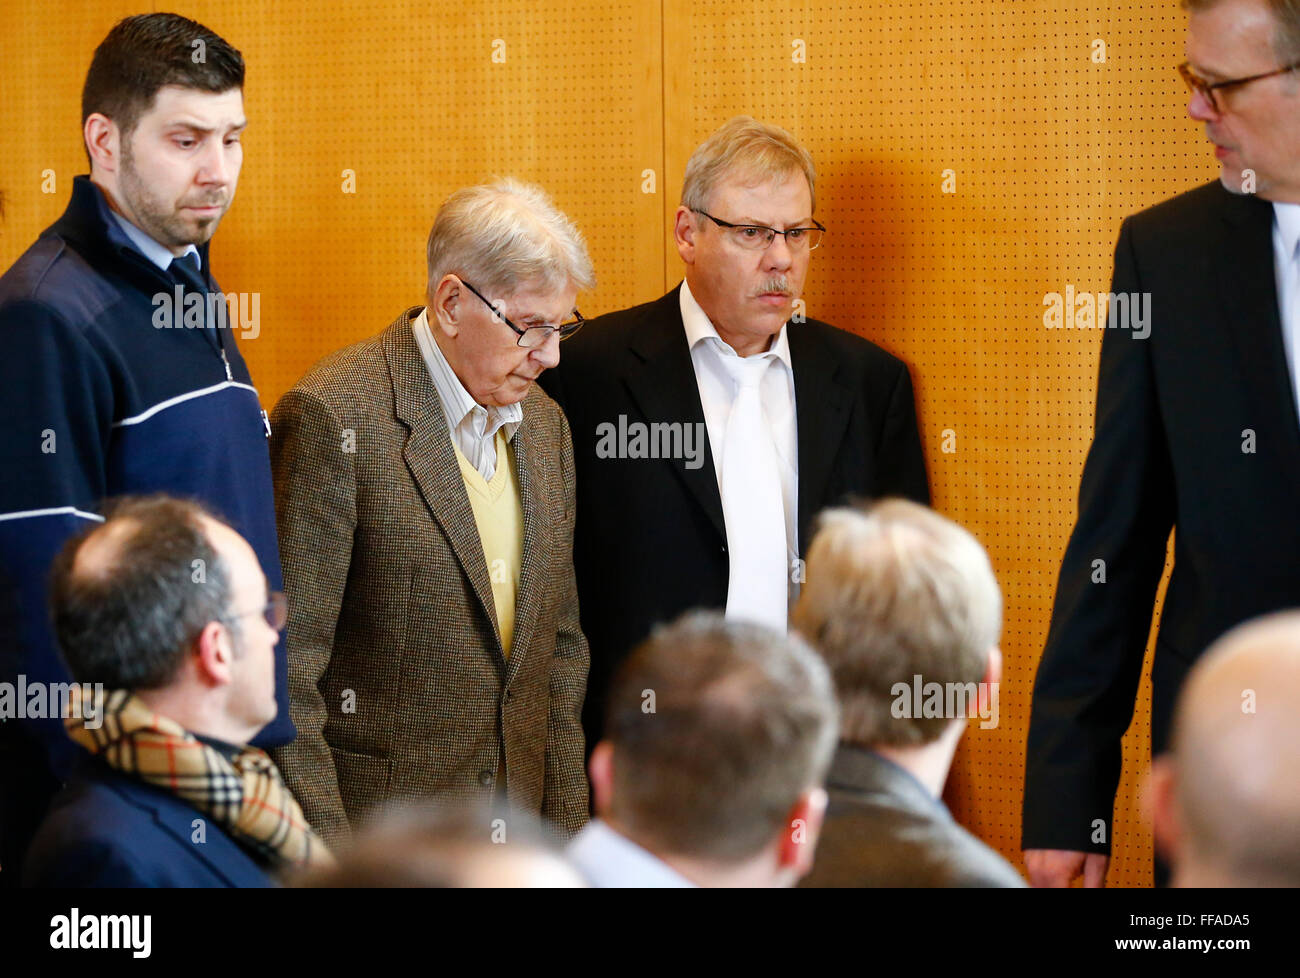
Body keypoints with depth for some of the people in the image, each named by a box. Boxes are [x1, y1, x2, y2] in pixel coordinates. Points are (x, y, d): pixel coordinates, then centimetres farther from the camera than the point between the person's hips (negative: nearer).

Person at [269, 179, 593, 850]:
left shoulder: (545, 425, 10)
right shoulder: (334, 417, -14)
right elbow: (286, 666, -16)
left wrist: (566, 824, 10)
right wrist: (324, 852, -17)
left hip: (521, 822, 6)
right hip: (374, 830, -6)